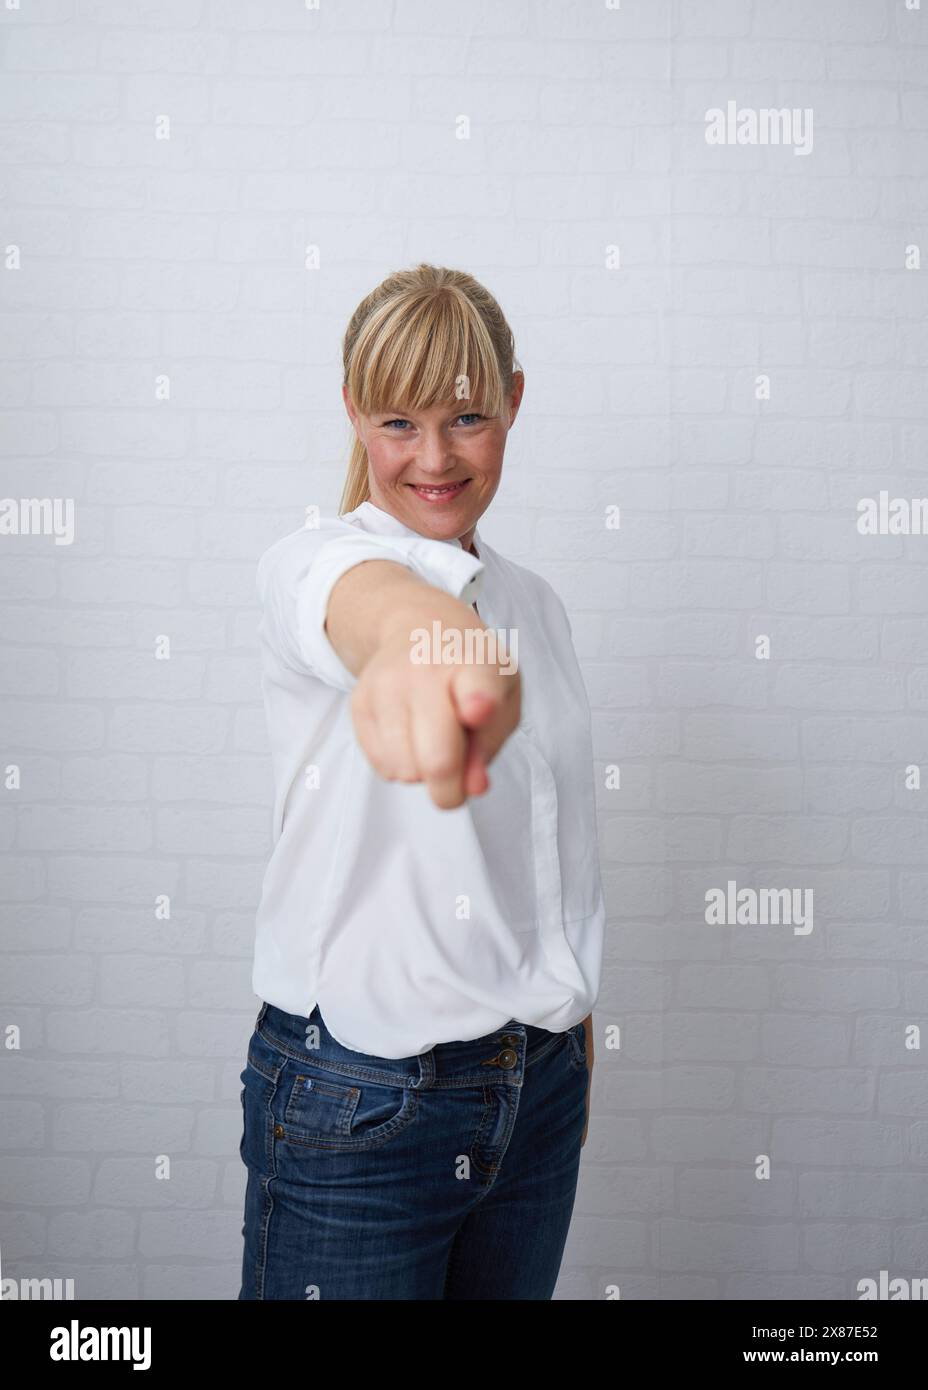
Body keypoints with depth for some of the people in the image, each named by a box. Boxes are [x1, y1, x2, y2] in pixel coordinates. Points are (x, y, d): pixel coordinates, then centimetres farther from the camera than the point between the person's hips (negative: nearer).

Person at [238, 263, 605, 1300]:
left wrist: (573, 1038, 17)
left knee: (513, 1289, 15)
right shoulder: (307, 559, -11)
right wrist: (414, 629, -61)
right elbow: (351, 596, -38)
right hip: (357, 1099, -5)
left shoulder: (535, 604, 8)